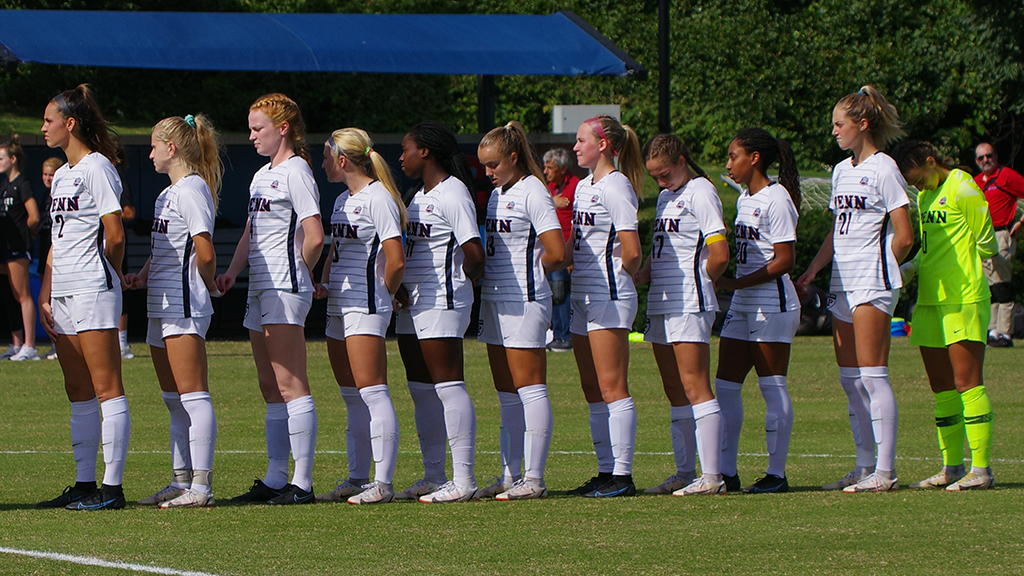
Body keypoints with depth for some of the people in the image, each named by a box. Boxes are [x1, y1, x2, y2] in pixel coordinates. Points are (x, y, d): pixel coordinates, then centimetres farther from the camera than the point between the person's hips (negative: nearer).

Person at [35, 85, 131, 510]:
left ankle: (113, 487, -9)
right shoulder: (61, 175, 18)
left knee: (106, 389, -8)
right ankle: (84, 484, 13)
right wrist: (45, 296, 12)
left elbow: (115, 237, -12)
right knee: (78, 393, 10)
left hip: (93, 290, -9)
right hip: (62, 295, 9)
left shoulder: (97, 168, -9)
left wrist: (105, 273, 4)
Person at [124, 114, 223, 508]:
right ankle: (181, 481, 16)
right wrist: (142, 276, 10)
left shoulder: (192, 189, -12)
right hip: (162, 305, 11)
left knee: (193, 397, -11)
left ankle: (201, 486, -13)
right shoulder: (169, 193, 19)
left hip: (185, 305, -11)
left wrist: (208, 287, -3)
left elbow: (205, 254, -18)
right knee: (174, 400, 12)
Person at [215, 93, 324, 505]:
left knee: (290, 385, -10)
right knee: (270, 389, 10)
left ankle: (303, 482, -10)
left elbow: (314, 237, -15)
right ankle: (275, 478, 13)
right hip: (260, 288, 10)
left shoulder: (295, 172, -9)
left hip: (285, 289, -10)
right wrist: (233, 270, 5)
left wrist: (297, 274, -1)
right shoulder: (262, 175, 19)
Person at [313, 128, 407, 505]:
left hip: (365, 308, -9)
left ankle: (383, 482, -12)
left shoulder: (378, 199, -11)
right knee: (353, 398, 10)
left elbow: (396, 261, -14)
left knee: (371, 391, -12)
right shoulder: (342, 201, 16)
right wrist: (324, 283, 8)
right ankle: (357, 479, 14)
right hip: (338, 306, 9)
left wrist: (384, 295, 0)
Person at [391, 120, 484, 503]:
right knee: (421, 389, 10)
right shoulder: (420, 196, 18)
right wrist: (399, 287, 5)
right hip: (412, 304, 10)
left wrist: (461, 284, 0)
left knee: (447, 385, -10)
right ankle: (433, 476, 16)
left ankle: (464, 478, -9)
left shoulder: (453, 195, -12)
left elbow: (474, 254, -17)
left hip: (442, 303, -10)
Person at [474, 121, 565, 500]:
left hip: (524, 301, -9)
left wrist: (528, 272, -2)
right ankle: (510, 475, 15)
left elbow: (556, 253, -16)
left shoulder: (532, 192, -10)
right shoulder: (497, 194, 17)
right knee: (507, 394, 11)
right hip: (495, 300, 9)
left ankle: (534, 479, -8)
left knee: (529, 388, -8)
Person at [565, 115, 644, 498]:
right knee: (592, 391, 9)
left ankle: (622, 475, -8)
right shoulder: (583, 186, 17)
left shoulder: (616, 187, -11)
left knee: (612, 388, -9)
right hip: (582, 295, 9)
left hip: (609, 295, -9)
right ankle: (606, 471, 13)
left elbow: (631, 252, -15)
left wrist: (619, 281, 0)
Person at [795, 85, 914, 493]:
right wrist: (810, 272, 18)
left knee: (871, 375, -11)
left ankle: (885, 471, -10)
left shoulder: (883, 170, -8)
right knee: (850, 380, 7)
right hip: (842, 285, 8)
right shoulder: (841, 171, 17)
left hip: (872, 285, -8)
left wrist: (878, 270, -1)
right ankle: (864, 466, 12)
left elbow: (903, 237, -9)